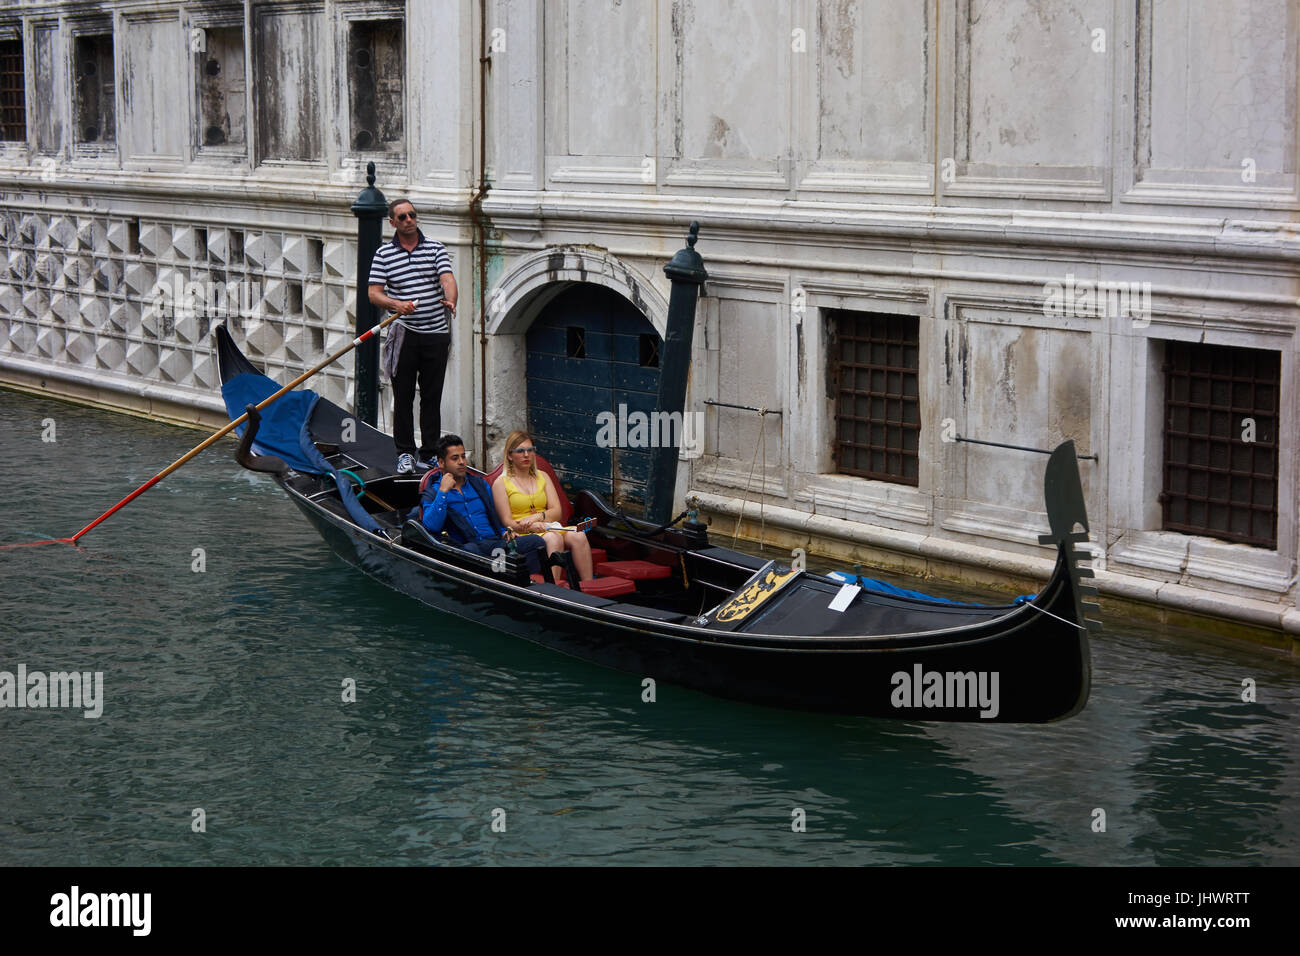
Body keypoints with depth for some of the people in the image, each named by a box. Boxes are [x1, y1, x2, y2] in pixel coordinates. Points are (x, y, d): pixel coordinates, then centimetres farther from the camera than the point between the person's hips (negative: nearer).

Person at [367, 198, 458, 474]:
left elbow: (447, 279, -9)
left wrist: (450, 300, -31)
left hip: (436, 333, 0)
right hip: (403, 334, 0)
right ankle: (405, 452, 12)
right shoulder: (383, 254, 5)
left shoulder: (436, 248, 5)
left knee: (432, 397, 3)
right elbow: (374, 293, 0)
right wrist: (396, 304, -20)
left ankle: (427, 454, 9)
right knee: (403, 396, 1)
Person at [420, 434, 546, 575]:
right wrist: (443, 491, -5)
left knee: (535, 542, -25)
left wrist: (504, 533, 10)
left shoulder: (480, 484, 27)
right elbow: (431, 527, -7)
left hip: (494, 542, 4)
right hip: (465, 546, -4)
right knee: (469, 549, -42)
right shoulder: (432, 494, 11)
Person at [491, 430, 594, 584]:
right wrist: (532, 526, -22)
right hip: (523, 535, -5)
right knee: (554, 538, -37)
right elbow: (507, 522, -3)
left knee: (578, 536, -28)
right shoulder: (501, 483, 6)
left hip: (549, 529, 5)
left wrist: (536, 517, -12)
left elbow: (557, 512, 10)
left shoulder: (542, 477, 21)